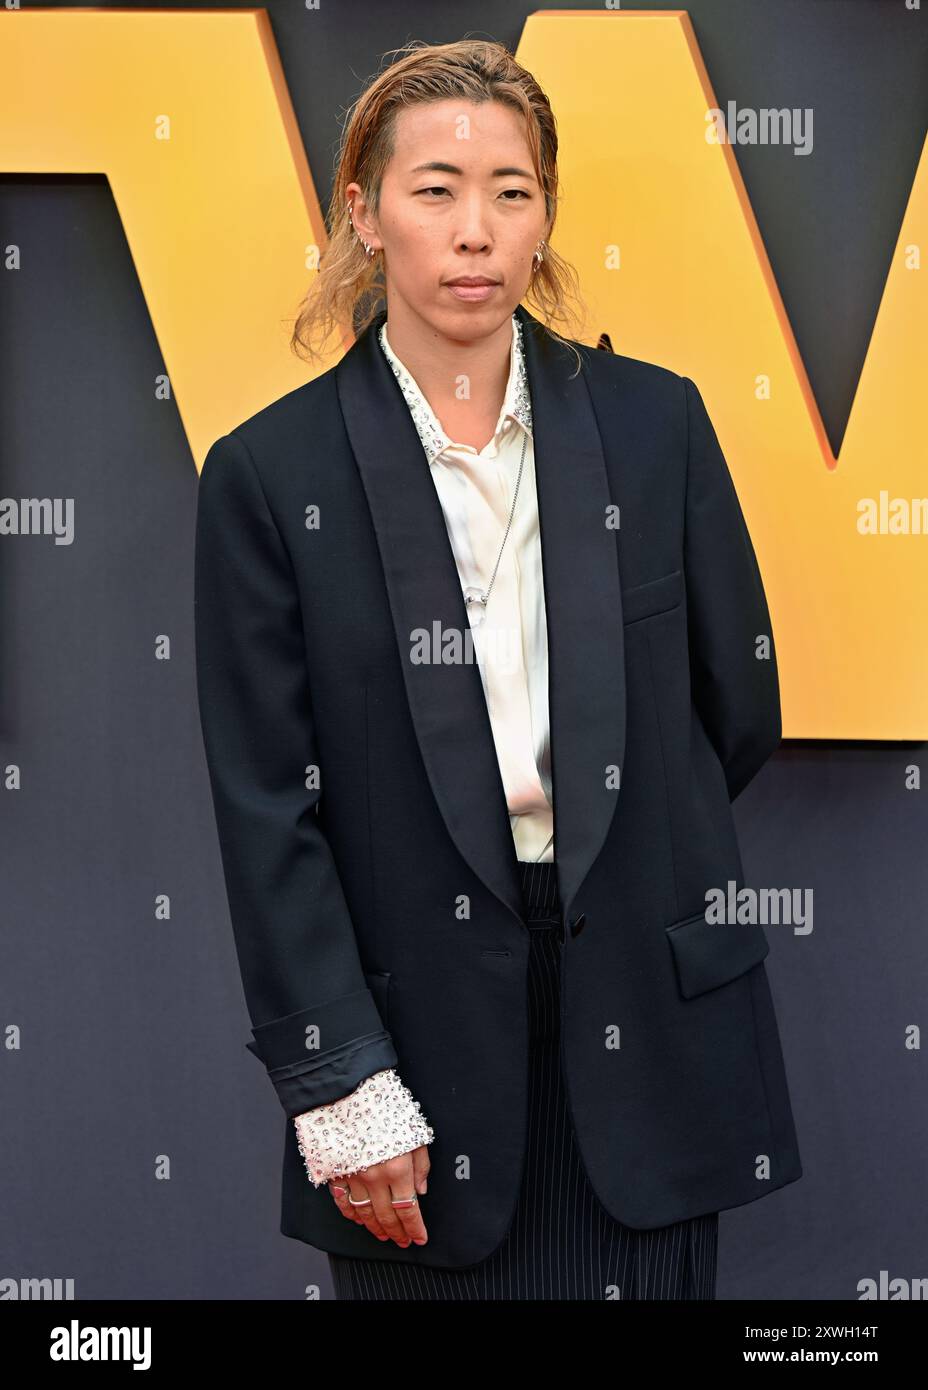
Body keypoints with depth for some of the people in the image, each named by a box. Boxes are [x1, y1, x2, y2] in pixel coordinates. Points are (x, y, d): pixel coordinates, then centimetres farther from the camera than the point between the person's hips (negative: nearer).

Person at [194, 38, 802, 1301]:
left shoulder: (653, 421, 0)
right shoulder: (270, 473, -5)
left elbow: (741, 710, 10)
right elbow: (267, 813, -6)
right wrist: (340, 1087, -9)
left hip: (646, 1014, 2)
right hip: (419, 1025, -1)